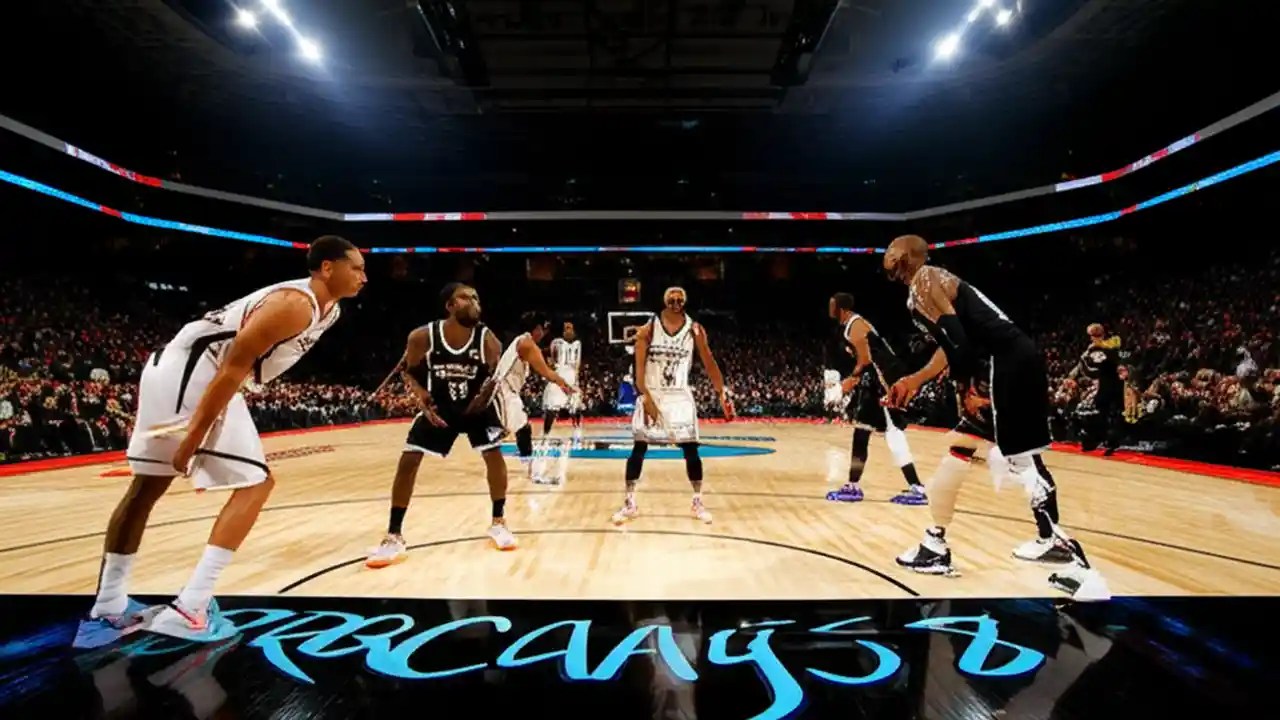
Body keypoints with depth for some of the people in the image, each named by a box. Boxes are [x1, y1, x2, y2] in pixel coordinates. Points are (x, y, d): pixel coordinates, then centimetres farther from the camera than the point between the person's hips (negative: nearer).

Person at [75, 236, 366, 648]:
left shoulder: (328, 311, 11)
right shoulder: (295, 304, -20)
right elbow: (234, 367, -23)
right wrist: (194, 434, -21)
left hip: (180, 370, 11)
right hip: (190, 371, -11)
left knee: (146, 487, 17)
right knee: (254, 484, -8)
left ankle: (108, 607, 31)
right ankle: (188, 609, -5)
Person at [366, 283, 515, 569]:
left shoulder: (488, 340, -23)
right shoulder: (422, 337, -22)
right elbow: (407, 371, -4)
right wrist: (421, 396, -20)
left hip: (477, 405, 0)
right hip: (438, 405, 0)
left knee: (494, 455, -9)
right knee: (408, 461, -6)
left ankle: (498, 523, 12)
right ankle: (394, 538, 7)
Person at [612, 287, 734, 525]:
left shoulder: (695, 330, -2)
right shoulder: (647, 330, -7)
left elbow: (709, 363, 1)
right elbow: (639, 367, -10)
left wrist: (722, 392, -6)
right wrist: (646, 399, -19)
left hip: (680, 396, 1)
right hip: (651, 394, -1)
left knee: (690, 450, 2)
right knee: (639, 448, -1)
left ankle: (698, 502, 17)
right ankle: (630, 503, 11)